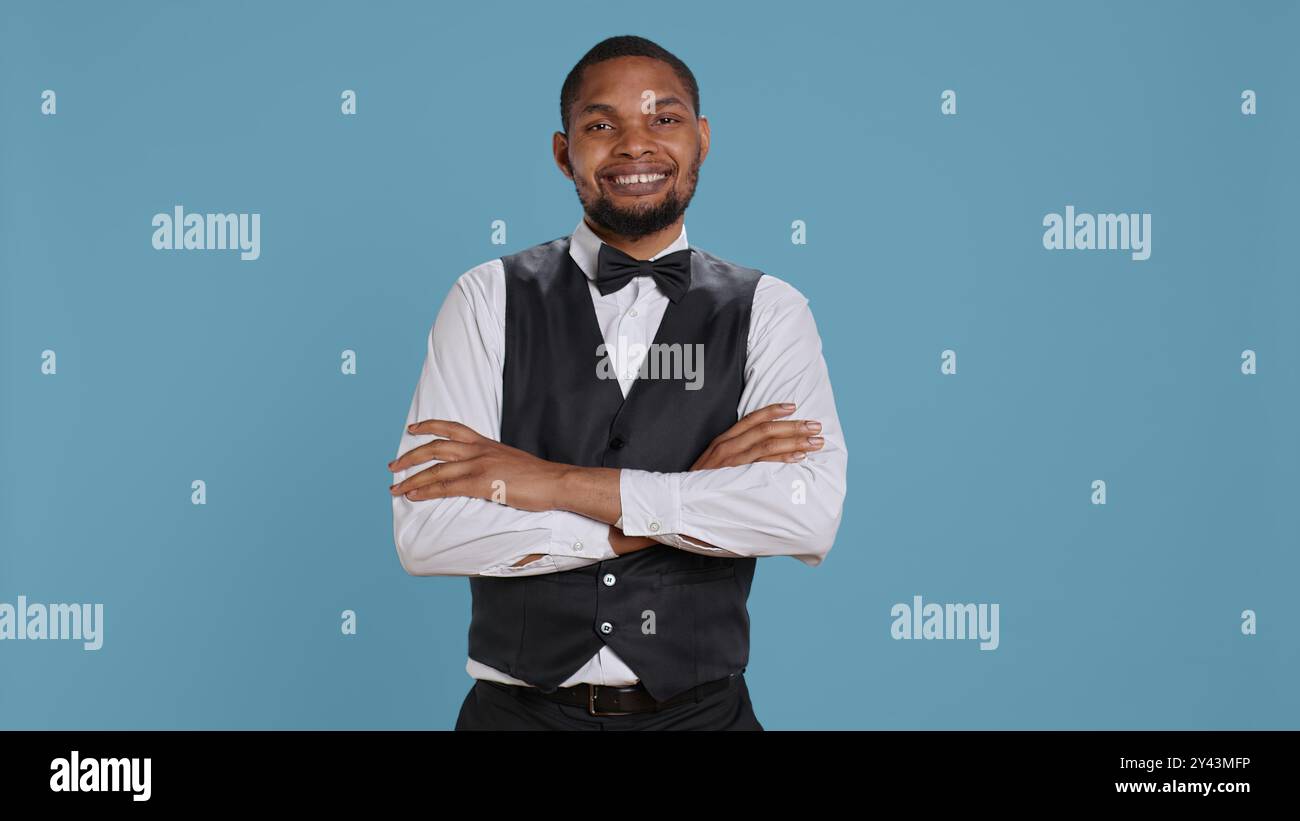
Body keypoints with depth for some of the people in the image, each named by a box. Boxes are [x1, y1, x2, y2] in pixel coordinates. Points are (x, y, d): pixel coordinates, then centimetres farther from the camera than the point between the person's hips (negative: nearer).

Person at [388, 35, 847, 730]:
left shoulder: (768, 310, -2)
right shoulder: (490, 300, -3)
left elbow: (811, 517, -18)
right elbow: (423, 532, -14)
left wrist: (555, 482, -20)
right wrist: (697, 500, -16)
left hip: (700, 711, 1)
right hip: (521, 710, 0)